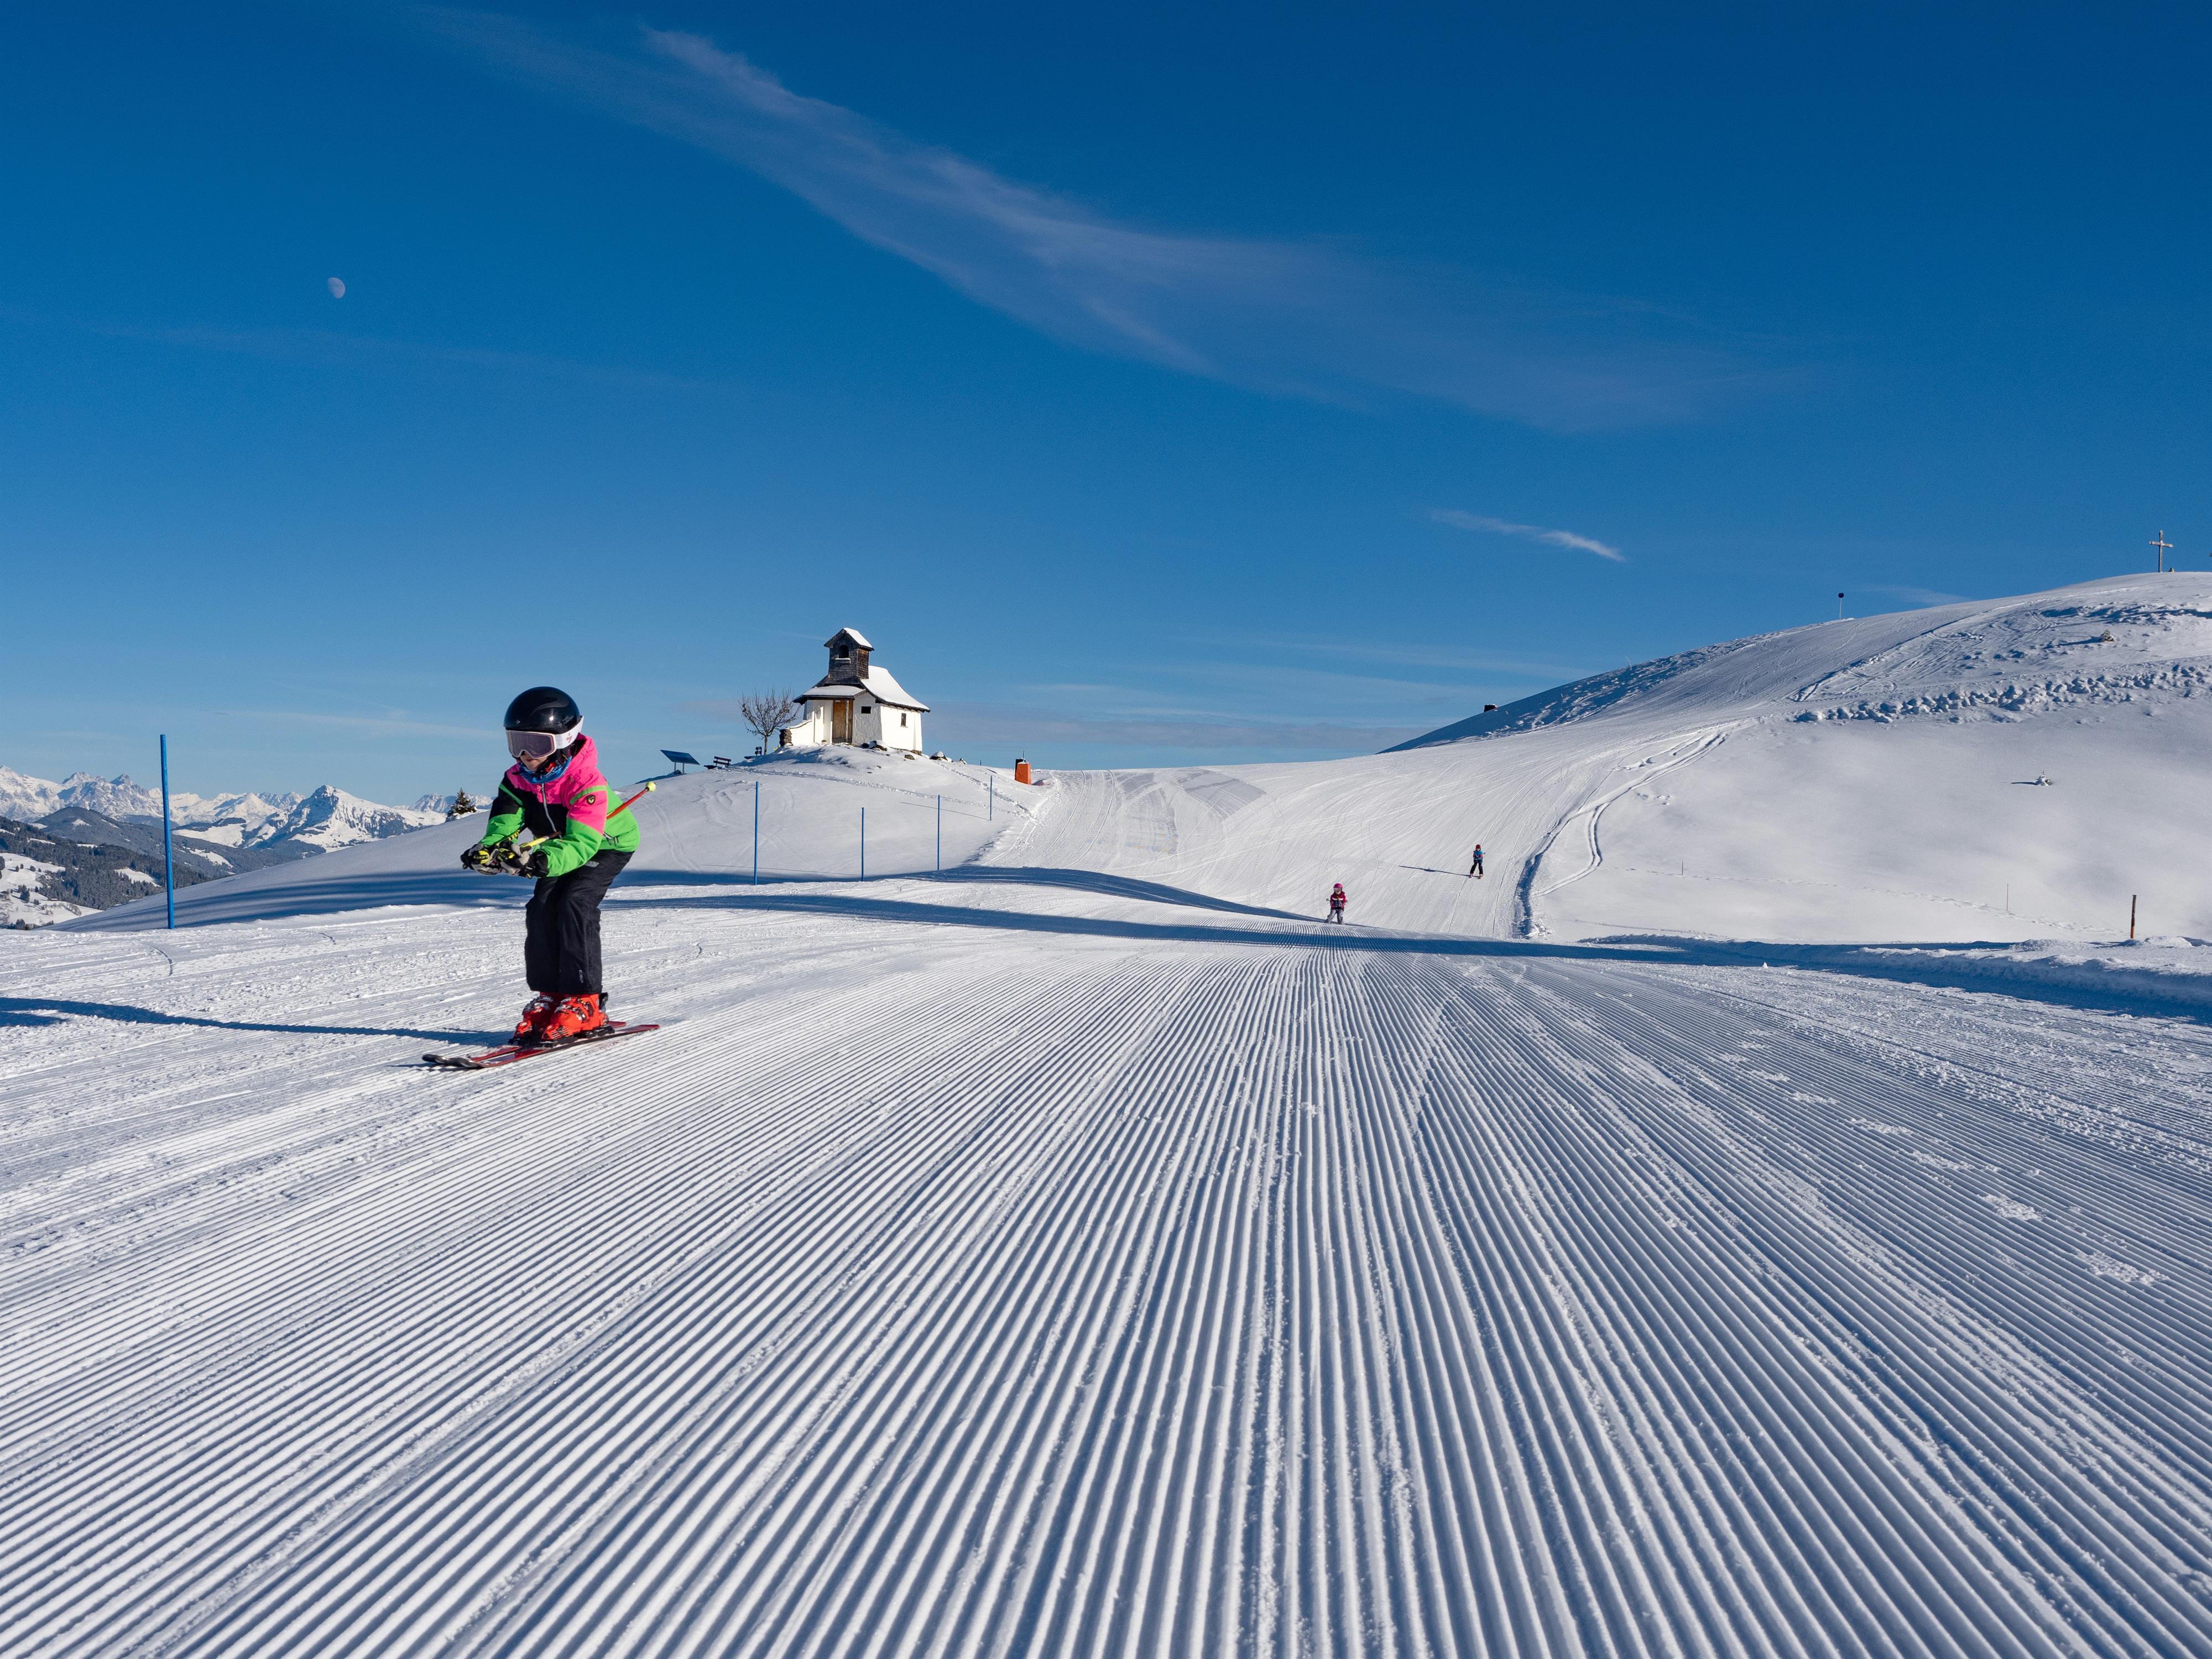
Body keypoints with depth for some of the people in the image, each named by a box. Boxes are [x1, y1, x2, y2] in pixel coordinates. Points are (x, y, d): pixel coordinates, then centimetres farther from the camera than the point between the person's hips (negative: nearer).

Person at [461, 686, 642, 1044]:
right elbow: (504, 821, -24)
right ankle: (551, 996, -3)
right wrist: (488, 850, -48)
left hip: (608, 845, -7)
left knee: (574, 903, -25)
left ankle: (585, 1002, -21)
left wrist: (541, 861, -63)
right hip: (560, 846, 7)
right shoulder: (517, 779, -14)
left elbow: (581, 843, -44)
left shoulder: (587, 783, -35)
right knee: (542, 907, -12)